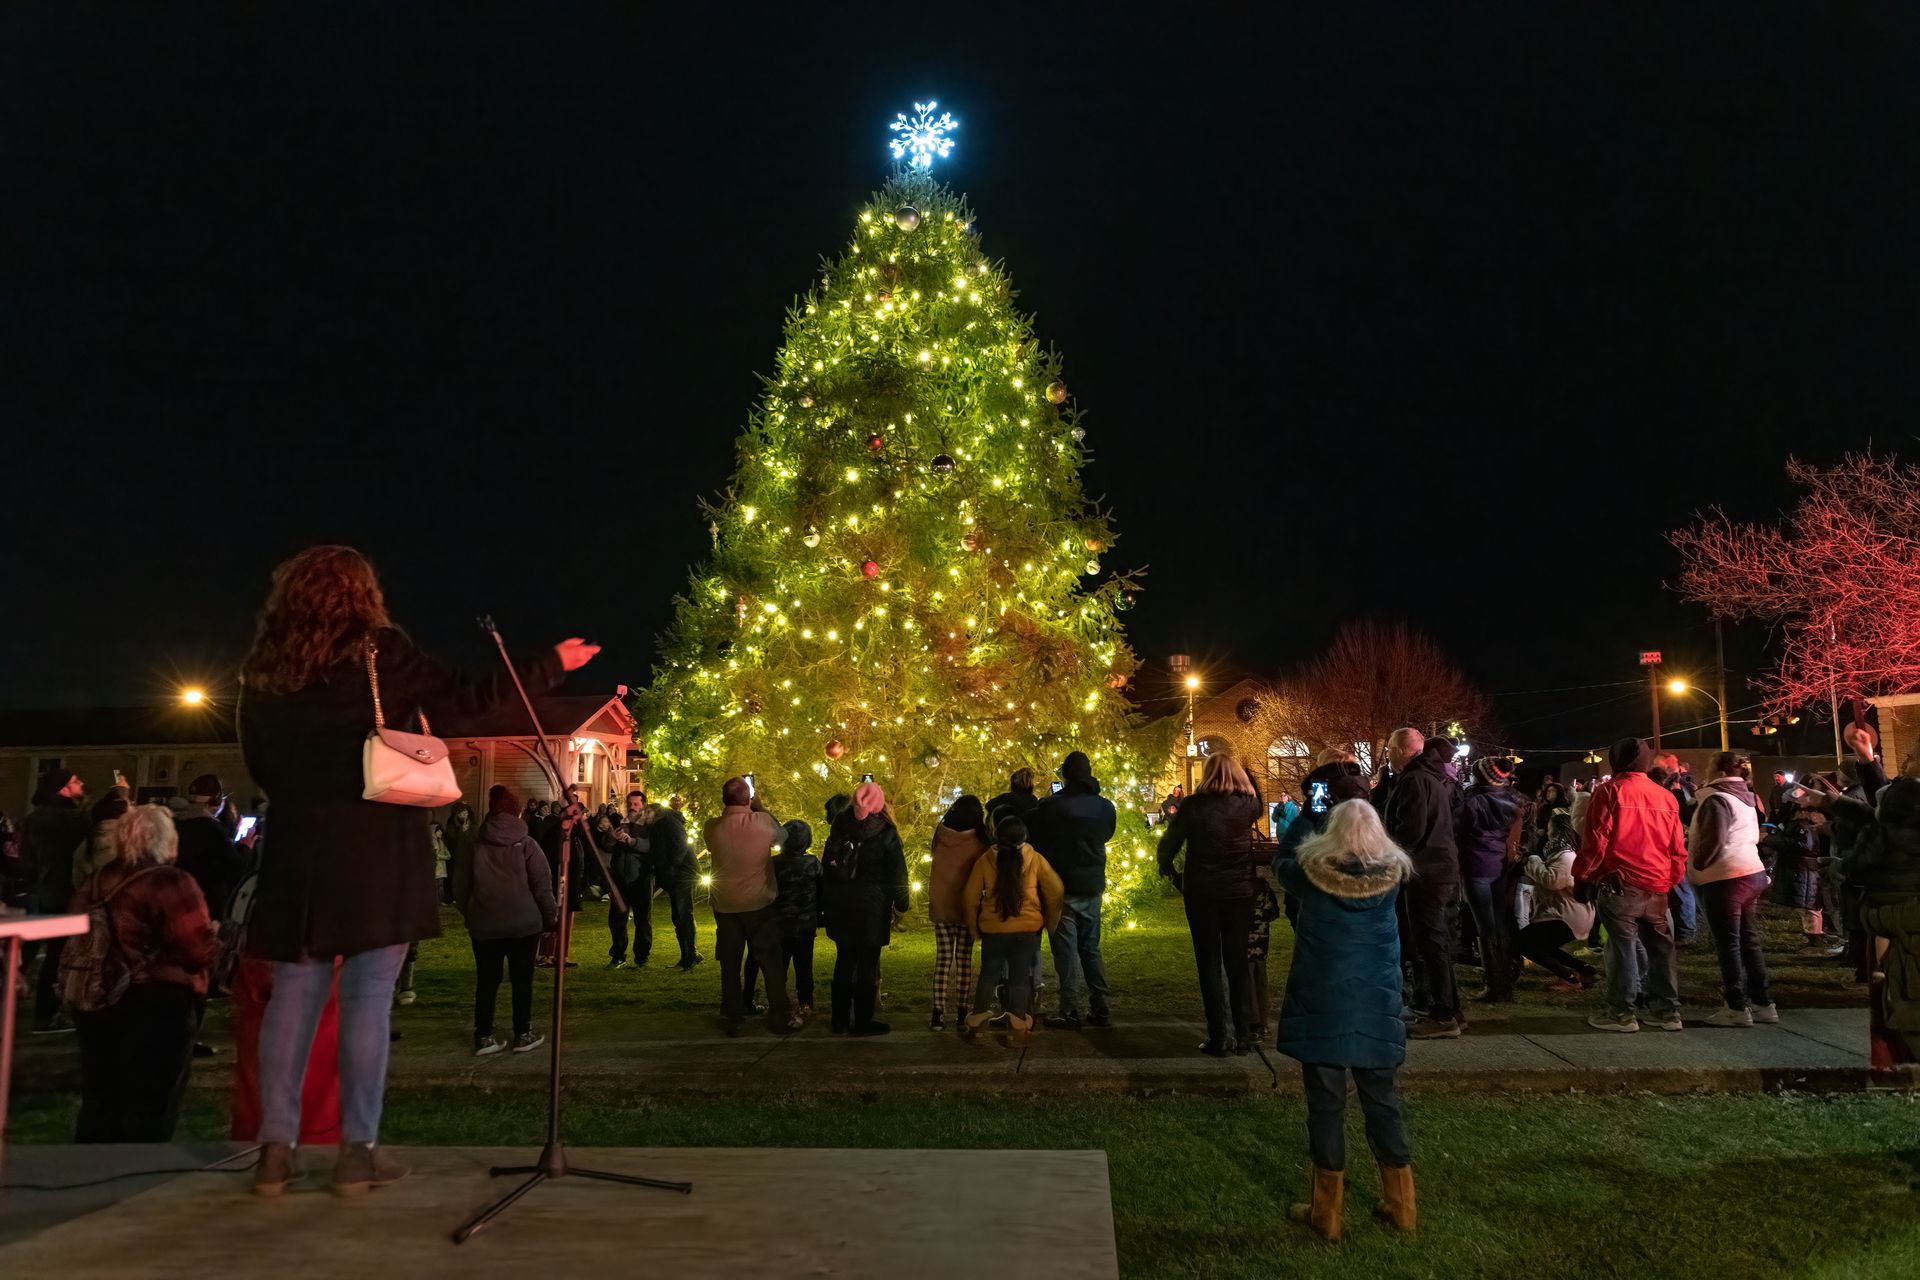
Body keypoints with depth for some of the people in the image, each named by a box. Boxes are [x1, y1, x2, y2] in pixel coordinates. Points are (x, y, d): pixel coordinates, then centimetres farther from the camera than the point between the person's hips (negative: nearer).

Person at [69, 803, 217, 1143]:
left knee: (99, 1101, 18)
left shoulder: (96, 882, 6)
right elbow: (199, 953, -20)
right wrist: (211, 932, 0)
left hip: (96, 1001, 7)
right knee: (150, 1108, 3)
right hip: (155, 1006, -7)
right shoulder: (173, 884, -16)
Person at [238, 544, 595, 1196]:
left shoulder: (262, 673, 8)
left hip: (297, 851, 4)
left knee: (293, 995, 10)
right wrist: (554, 663, 3)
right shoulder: (377, 652, -5)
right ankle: (358, 1150, 5)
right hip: (375, 850, -4)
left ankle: (275, 1147, 13)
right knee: (368, 996, 1)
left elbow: (259, 765, 15)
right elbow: (466, 697, -5)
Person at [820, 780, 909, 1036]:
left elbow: (826, 868, 9)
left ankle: (840, 1018, 21)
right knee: (867, 964, 1)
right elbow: (897, 873, -6)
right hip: (871, 908, -5)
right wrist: (901, 902, 7)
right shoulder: (886, 834, -9)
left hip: (839, 906, 5)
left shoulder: (839, 829, 4)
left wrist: (824, 904, 15)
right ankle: (862, 1022, 4)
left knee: (844, 961, 15)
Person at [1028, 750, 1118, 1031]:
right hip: (1093, 887, 5)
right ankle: (1101, 1008, 13)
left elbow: (1032, 839, -3)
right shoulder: (1105, 807, 2)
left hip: (1061, 887, -4)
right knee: (1091, 947, 14)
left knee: (1066, 949, 0)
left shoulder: (1049, 806, -13)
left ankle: (1069, 1011, 0)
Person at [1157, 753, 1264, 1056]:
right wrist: (1242, 777, 18)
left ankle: (1219, 1038, 6)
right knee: (1239, 963, 13)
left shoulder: (1193, 806, -10)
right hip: (1241, 892, 2)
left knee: (1209, 965, 7)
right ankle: (1244, 1036, 15)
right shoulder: (1246, 805, -4)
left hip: (1202, 894, -2)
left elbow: (1167, 846, -8)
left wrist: (1174, 876, 7)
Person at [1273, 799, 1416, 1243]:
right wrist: (1365, 822, 22)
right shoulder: (1393, 875, -7)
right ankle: (1399, 1206, 26)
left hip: (1323, 1007, -2)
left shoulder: (1312, 872, -12)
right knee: (1383, 1102, 14)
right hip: (1377, 1007, 2)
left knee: (1326, 1104, 6)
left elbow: (1281, 864, 10)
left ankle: (1327, 1211, 15)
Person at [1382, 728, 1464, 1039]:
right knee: (1437, 940, 16)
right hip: (1443, 866, 10)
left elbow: (1411, 831, -23)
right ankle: (1443, 1006, 25)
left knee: (1430, 942, -5)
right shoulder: (1433, 776, 15)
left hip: (1426, 871, -10)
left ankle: (1442, 1016, -2)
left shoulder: (1414, 780, -17)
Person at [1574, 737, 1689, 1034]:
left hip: (1620, 885, -5)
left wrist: (1582, 875, -1)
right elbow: (1677, 847, 12)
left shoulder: (1610, 791, -6)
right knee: (1660, 948, 12)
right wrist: (1671, 880, 23)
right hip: (1657, 887, 5)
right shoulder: (1666, 797, 10)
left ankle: (1621, 1013, 1)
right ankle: (1667, 1011, 17)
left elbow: (1596, 840, -10)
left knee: (1622, 946, -2)